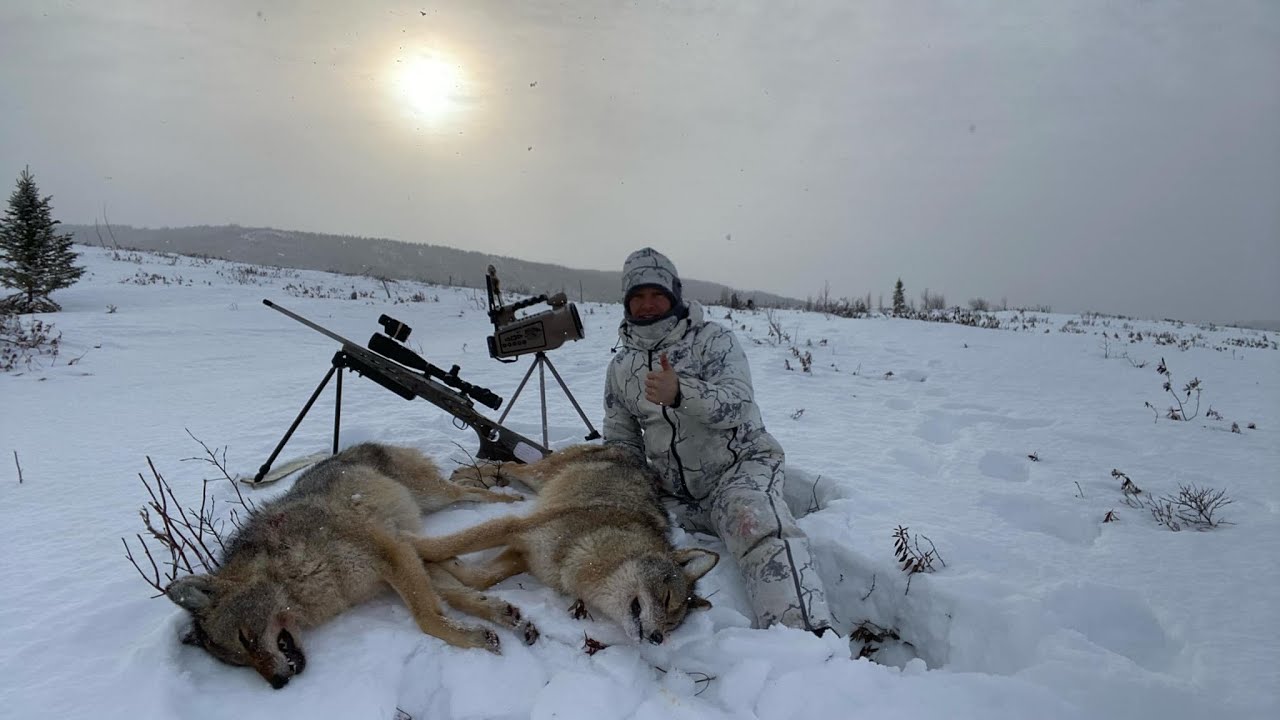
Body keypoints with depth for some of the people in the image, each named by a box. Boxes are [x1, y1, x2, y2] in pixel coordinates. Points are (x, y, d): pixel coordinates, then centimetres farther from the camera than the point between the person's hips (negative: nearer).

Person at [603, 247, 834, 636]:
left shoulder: (713, 338, -2)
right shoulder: (620, 367, 12)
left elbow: (738, 404, -18)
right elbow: (620, 441, 19)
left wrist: (681, 394, -37)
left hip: (740, 466, -5)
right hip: (675, 493, 6)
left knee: (758, 524, -35)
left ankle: (809, 636, -48)